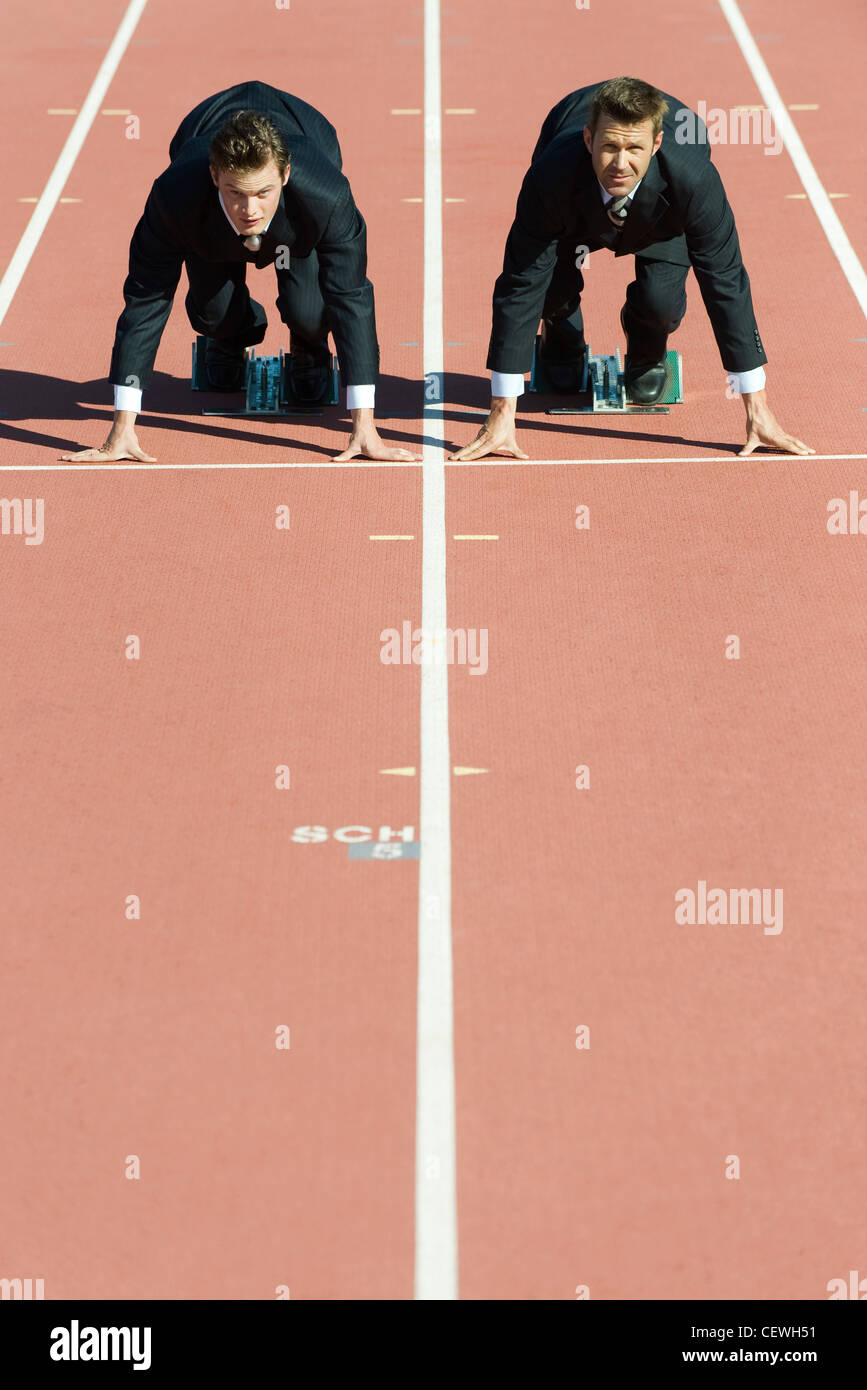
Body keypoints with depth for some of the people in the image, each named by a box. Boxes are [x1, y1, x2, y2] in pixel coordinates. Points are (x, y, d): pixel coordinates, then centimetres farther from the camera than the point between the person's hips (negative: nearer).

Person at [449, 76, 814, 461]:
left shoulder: (692, 178, -43)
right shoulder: (550, 177, -43)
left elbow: (726, 284, -34)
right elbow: (520, 285, -37)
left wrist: (758, 411, -33)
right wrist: (500, 417, -37)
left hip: (660, 214, -1)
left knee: (661, 299, -26)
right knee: (551, 287, -24)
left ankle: (647, 351, 12)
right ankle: (563, 339, 15)